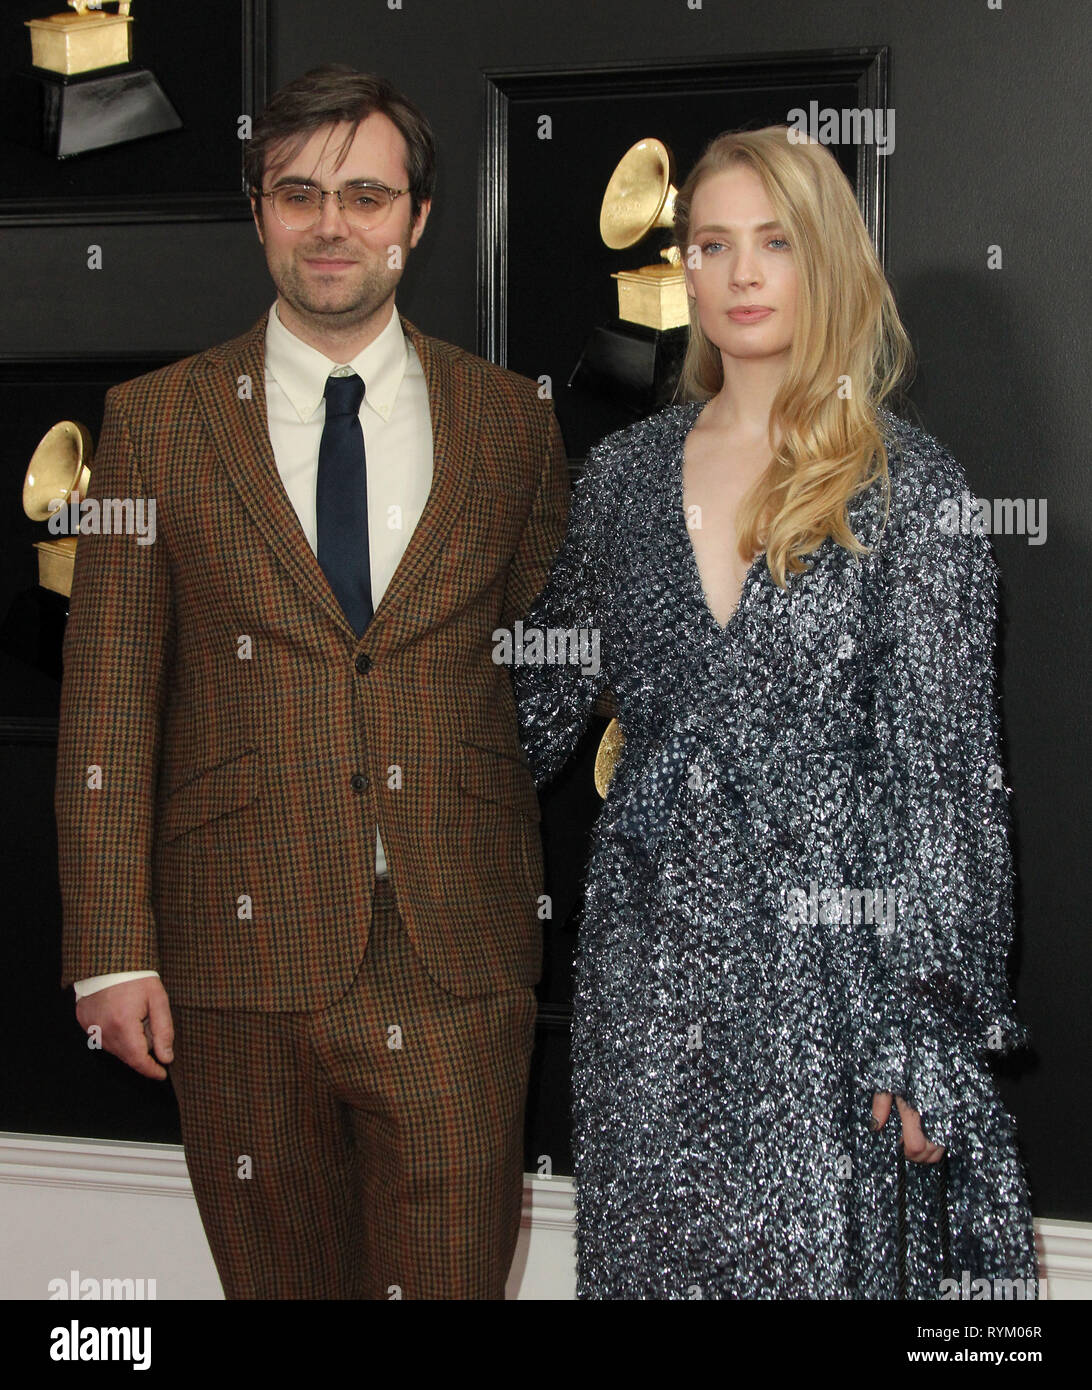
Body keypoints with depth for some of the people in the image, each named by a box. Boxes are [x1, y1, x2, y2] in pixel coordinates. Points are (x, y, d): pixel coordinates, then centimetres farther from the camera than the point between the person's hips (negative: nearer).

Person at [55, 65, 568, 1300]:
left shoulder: (511, 421, 6)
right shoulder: (157, 421, 2)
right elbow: (107, 702, 0)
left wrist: (560, 919, 6)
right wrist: (113, 949, -5)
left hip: (458, 962, 1)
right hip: (245, 958, 0)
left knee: (452, 1275, 3)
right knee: (278, 1276, 11)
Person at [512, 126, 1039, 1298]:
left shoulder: (908, 487, -5)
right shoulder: (625, 473, 7)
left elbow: (940, 768, -7)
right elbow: (546, 689, 17)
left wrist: (925, 1027, -10)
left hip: (822, 948, -4)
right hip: (649, 950, 4)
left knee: (812, 1251, 1)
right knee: (645, 1251, 11)